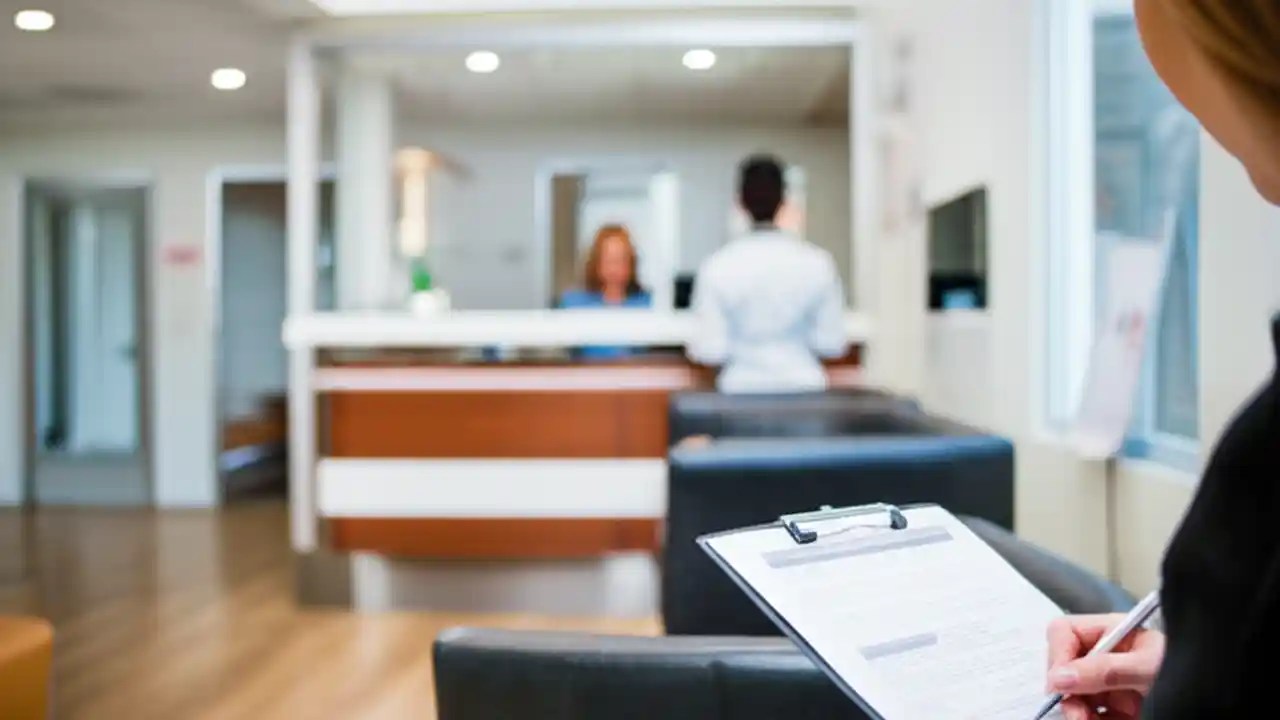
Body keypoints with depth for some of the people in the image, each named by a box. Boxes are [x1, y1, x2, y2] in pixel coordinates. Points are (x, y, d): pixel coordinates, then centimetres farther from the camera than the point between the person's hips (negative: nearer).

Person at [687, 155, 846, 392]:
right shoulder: (818, 263, -5)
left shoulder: (718, 268, -9)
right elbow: (832, 344, 0)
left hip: (742, 388, -1)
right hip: (803, 385, 1)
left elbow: (710, 351, -8)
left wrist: (692, 347, 13)